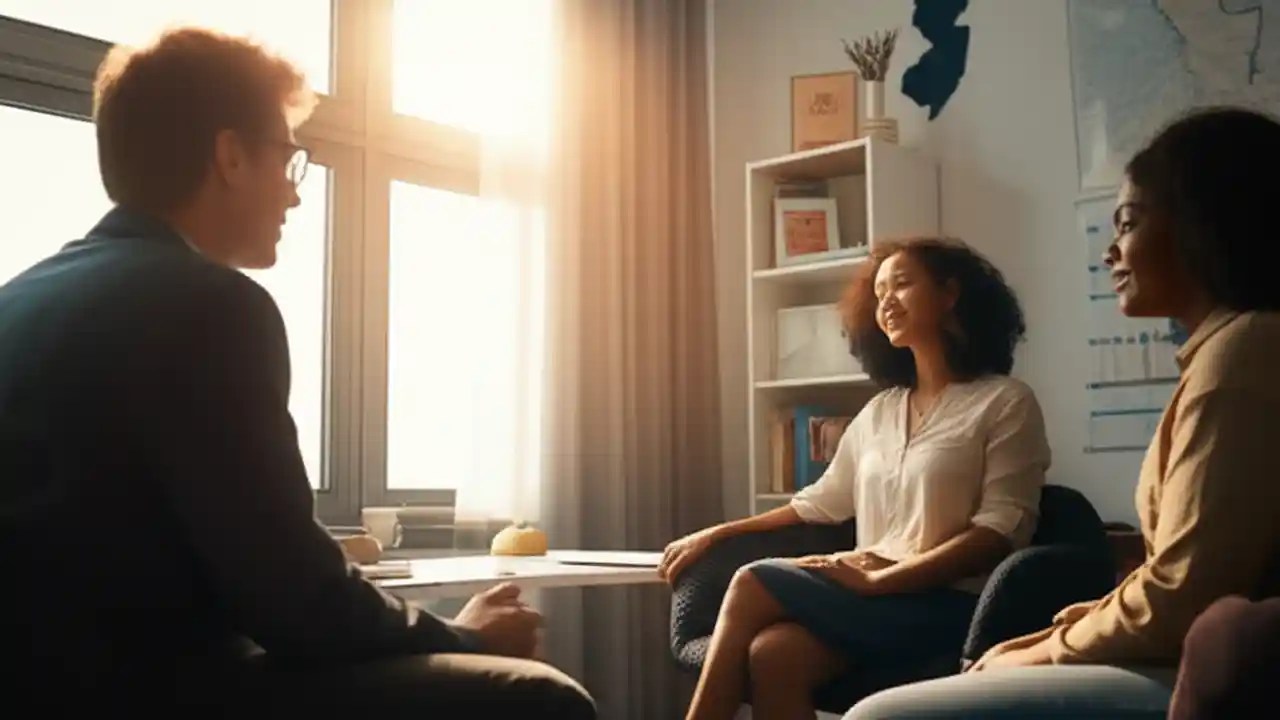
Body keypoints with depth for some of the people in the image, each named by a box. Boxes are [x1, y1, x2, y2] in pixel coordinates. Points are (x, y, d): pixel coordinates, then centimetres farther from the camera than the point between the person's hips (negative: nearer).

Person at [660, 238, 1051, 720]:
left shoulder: (1006, 402, 0)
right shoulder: (879, 412, 20)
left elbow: (1002, 533, -10)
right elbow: (819, 503, 23)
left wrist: (879, 579, -19)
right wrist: (717, 534, 14)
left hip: (946, 606, -5)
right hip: (873, 600, 5)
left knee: (753, 586, -21)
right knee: (772, 654, -28)